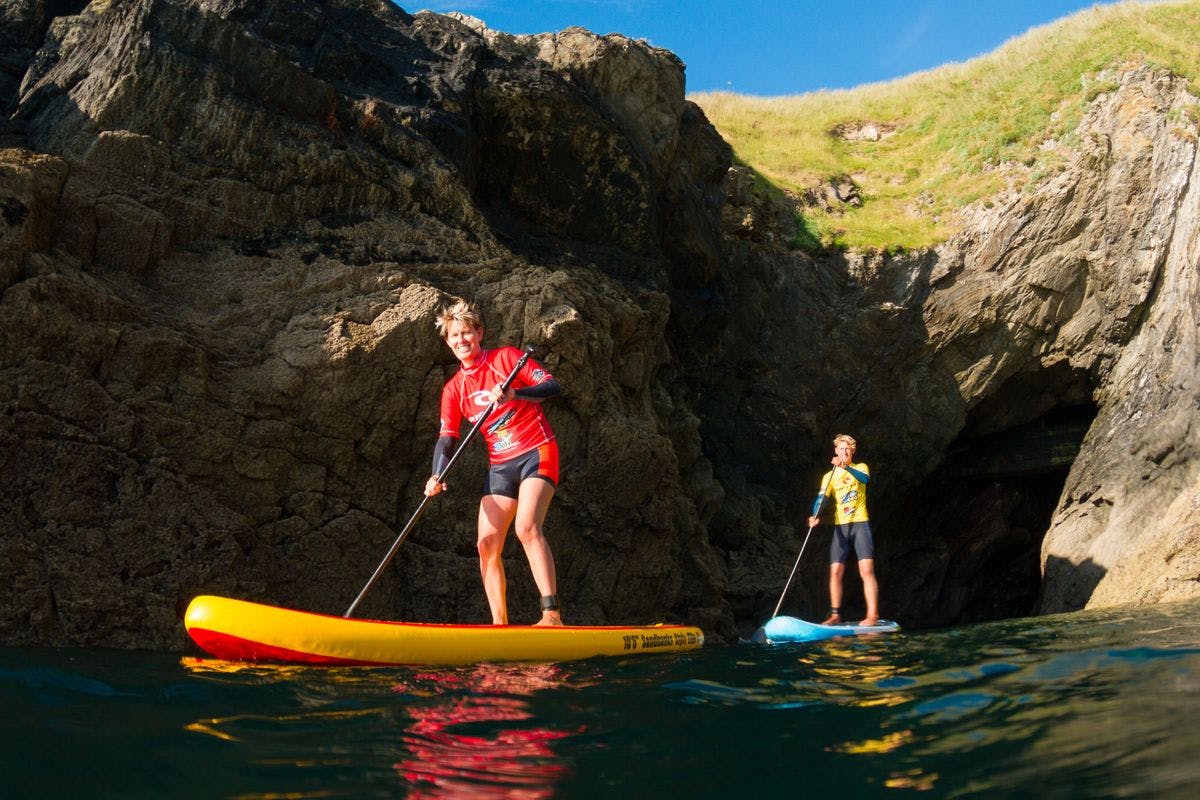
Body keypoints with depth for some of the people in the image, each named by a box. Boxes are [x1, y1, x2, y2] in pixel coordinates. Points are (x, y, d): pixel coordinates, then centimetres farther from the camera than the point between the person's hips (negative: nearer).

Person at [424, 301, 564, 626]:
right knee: (487, 544, -3)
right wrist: (436, 476, -14)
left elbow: (552, 386, -10)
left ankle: (552, 614, -28)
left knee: (527, 528, -25)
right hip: (500, 466, 6)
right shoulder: (453, 389, 11)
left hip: (536, 453, -5)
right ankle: (500, 624, 6)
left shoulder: (505, 357, -1)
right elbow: (446, 439, 4)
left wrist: (513, 393, -27)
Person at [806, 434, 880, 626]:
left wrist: (845, 467, -33)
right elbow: (821, 498, -4)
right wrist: (815, 516, -23)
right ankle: (835, 615, 4)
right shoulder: (829, 476, 12)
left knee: (867, 569, -11)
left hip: (860, 524, -3)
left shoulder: (860, 467, 8)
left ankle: (873, 614, -12)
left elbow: (864, 478, -17)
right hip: (840, 526, 3)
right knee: (835, 571, -2)